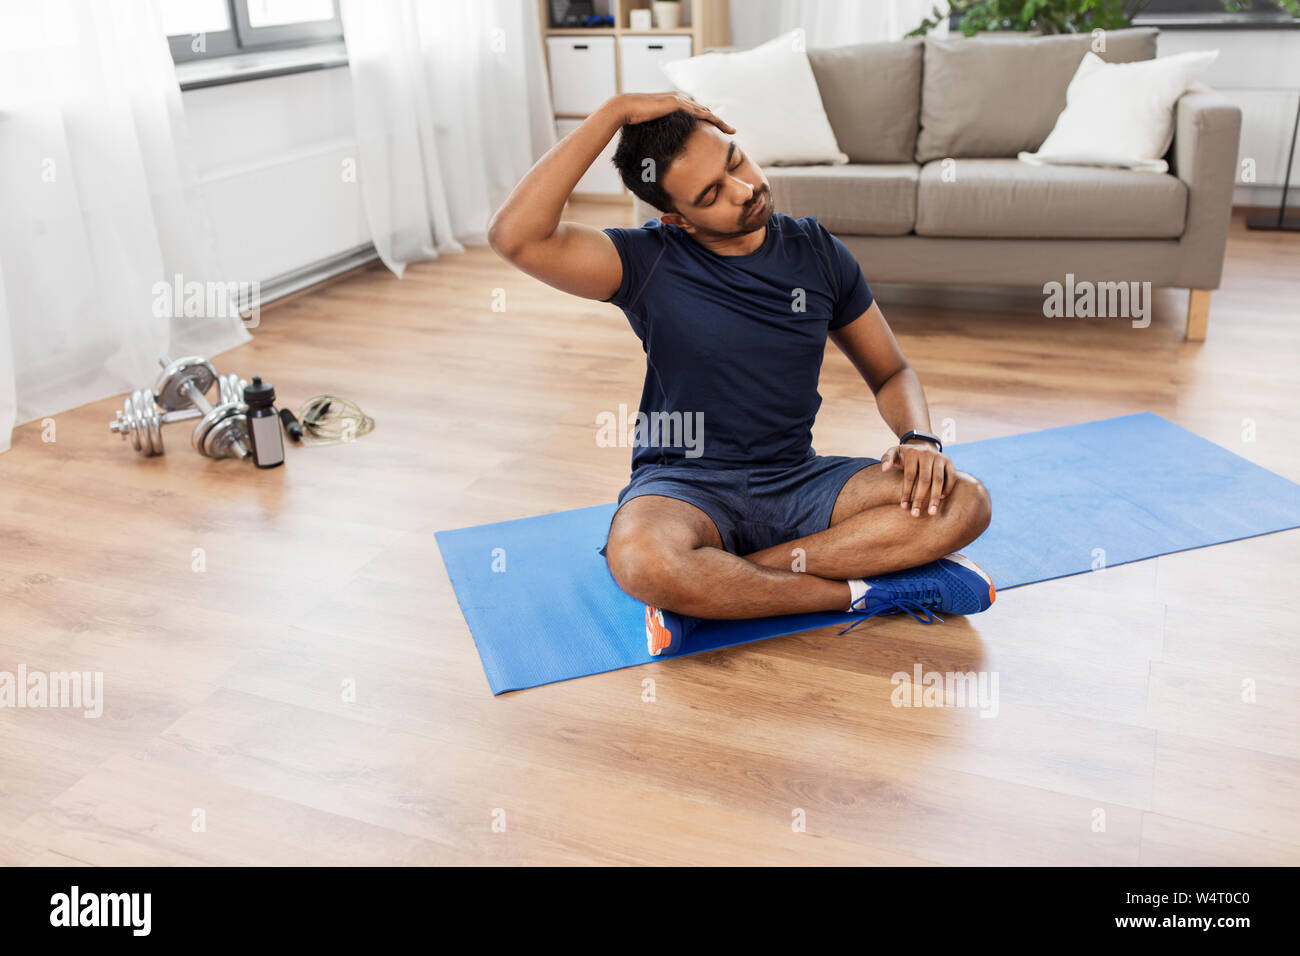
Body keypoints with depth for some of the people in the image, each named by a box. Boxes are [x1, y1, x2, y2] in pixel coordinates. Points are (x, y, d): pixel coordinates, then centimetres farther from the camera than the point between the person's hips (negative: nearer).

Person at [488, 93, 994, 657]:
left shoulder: (817, 252, 4)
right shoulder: (649, 263, -8)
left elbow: (891, 372, 14)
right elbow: (515, 235, -26)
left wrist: (918, 438, -8)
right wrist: (612, 113, -23)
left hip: (799, 482, 4)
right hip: (684, 487, -4)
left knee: (964, 502, -20)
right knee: (641, 562, -39)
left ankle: (714, 586, -23)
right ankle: (866, 591, -20)